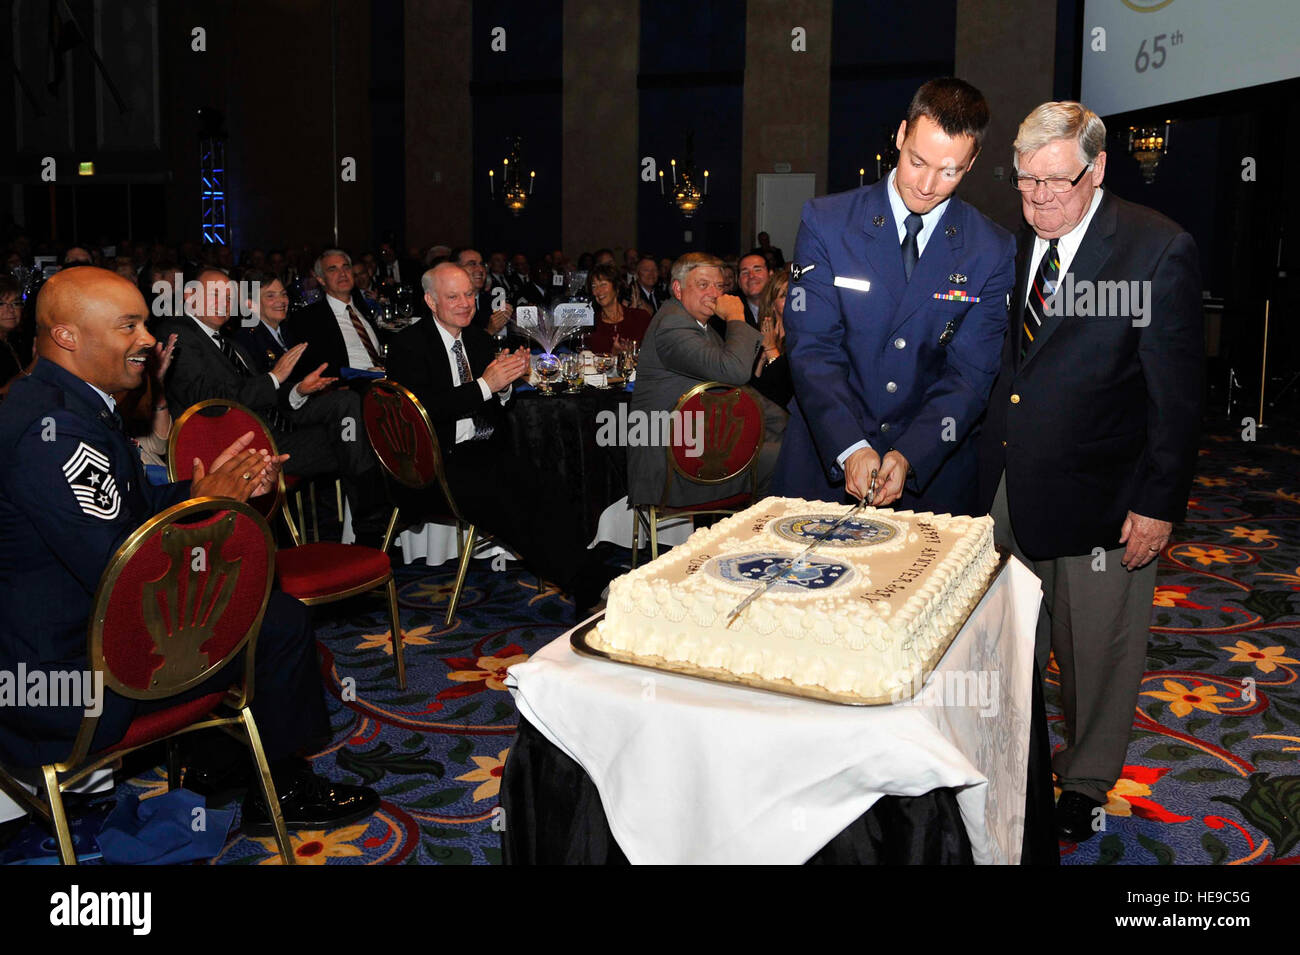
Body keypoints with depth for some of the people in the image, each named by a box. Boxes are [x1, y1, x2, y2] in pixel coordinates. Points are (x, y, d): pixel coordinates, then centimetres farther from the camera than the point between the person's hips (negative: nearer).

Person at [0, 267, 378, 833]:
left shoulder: (55, 404, 8)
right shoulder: (53, 429, -27)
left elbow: (131, 509, 14)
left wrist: (217, 484, -2)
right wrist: (205, 503, -15)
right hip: (63, 679, -11)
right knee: (281, 622, -7)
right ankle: (278, 794, 16)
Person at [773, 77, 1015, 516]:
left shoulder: (994, 251, -2)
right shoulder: (825, 221, -4)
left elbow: (970, 374, -6)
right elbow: (811, 348, -10)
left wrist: (910, 456, -21)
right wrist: (849, 448, -23)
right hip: (826, 462, 0)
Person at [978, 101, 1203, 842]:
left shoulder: (1161, 251, -12)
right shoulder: (1015, 241, 4)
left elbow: (1178, 393, -11)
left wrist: (1160, 503, -12)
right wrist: (992, 463, 7)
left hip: (1101, 496, -4)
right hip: (1011, 485, 5)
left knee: (1098, 648, 11)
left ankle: (1087, 782, 33)